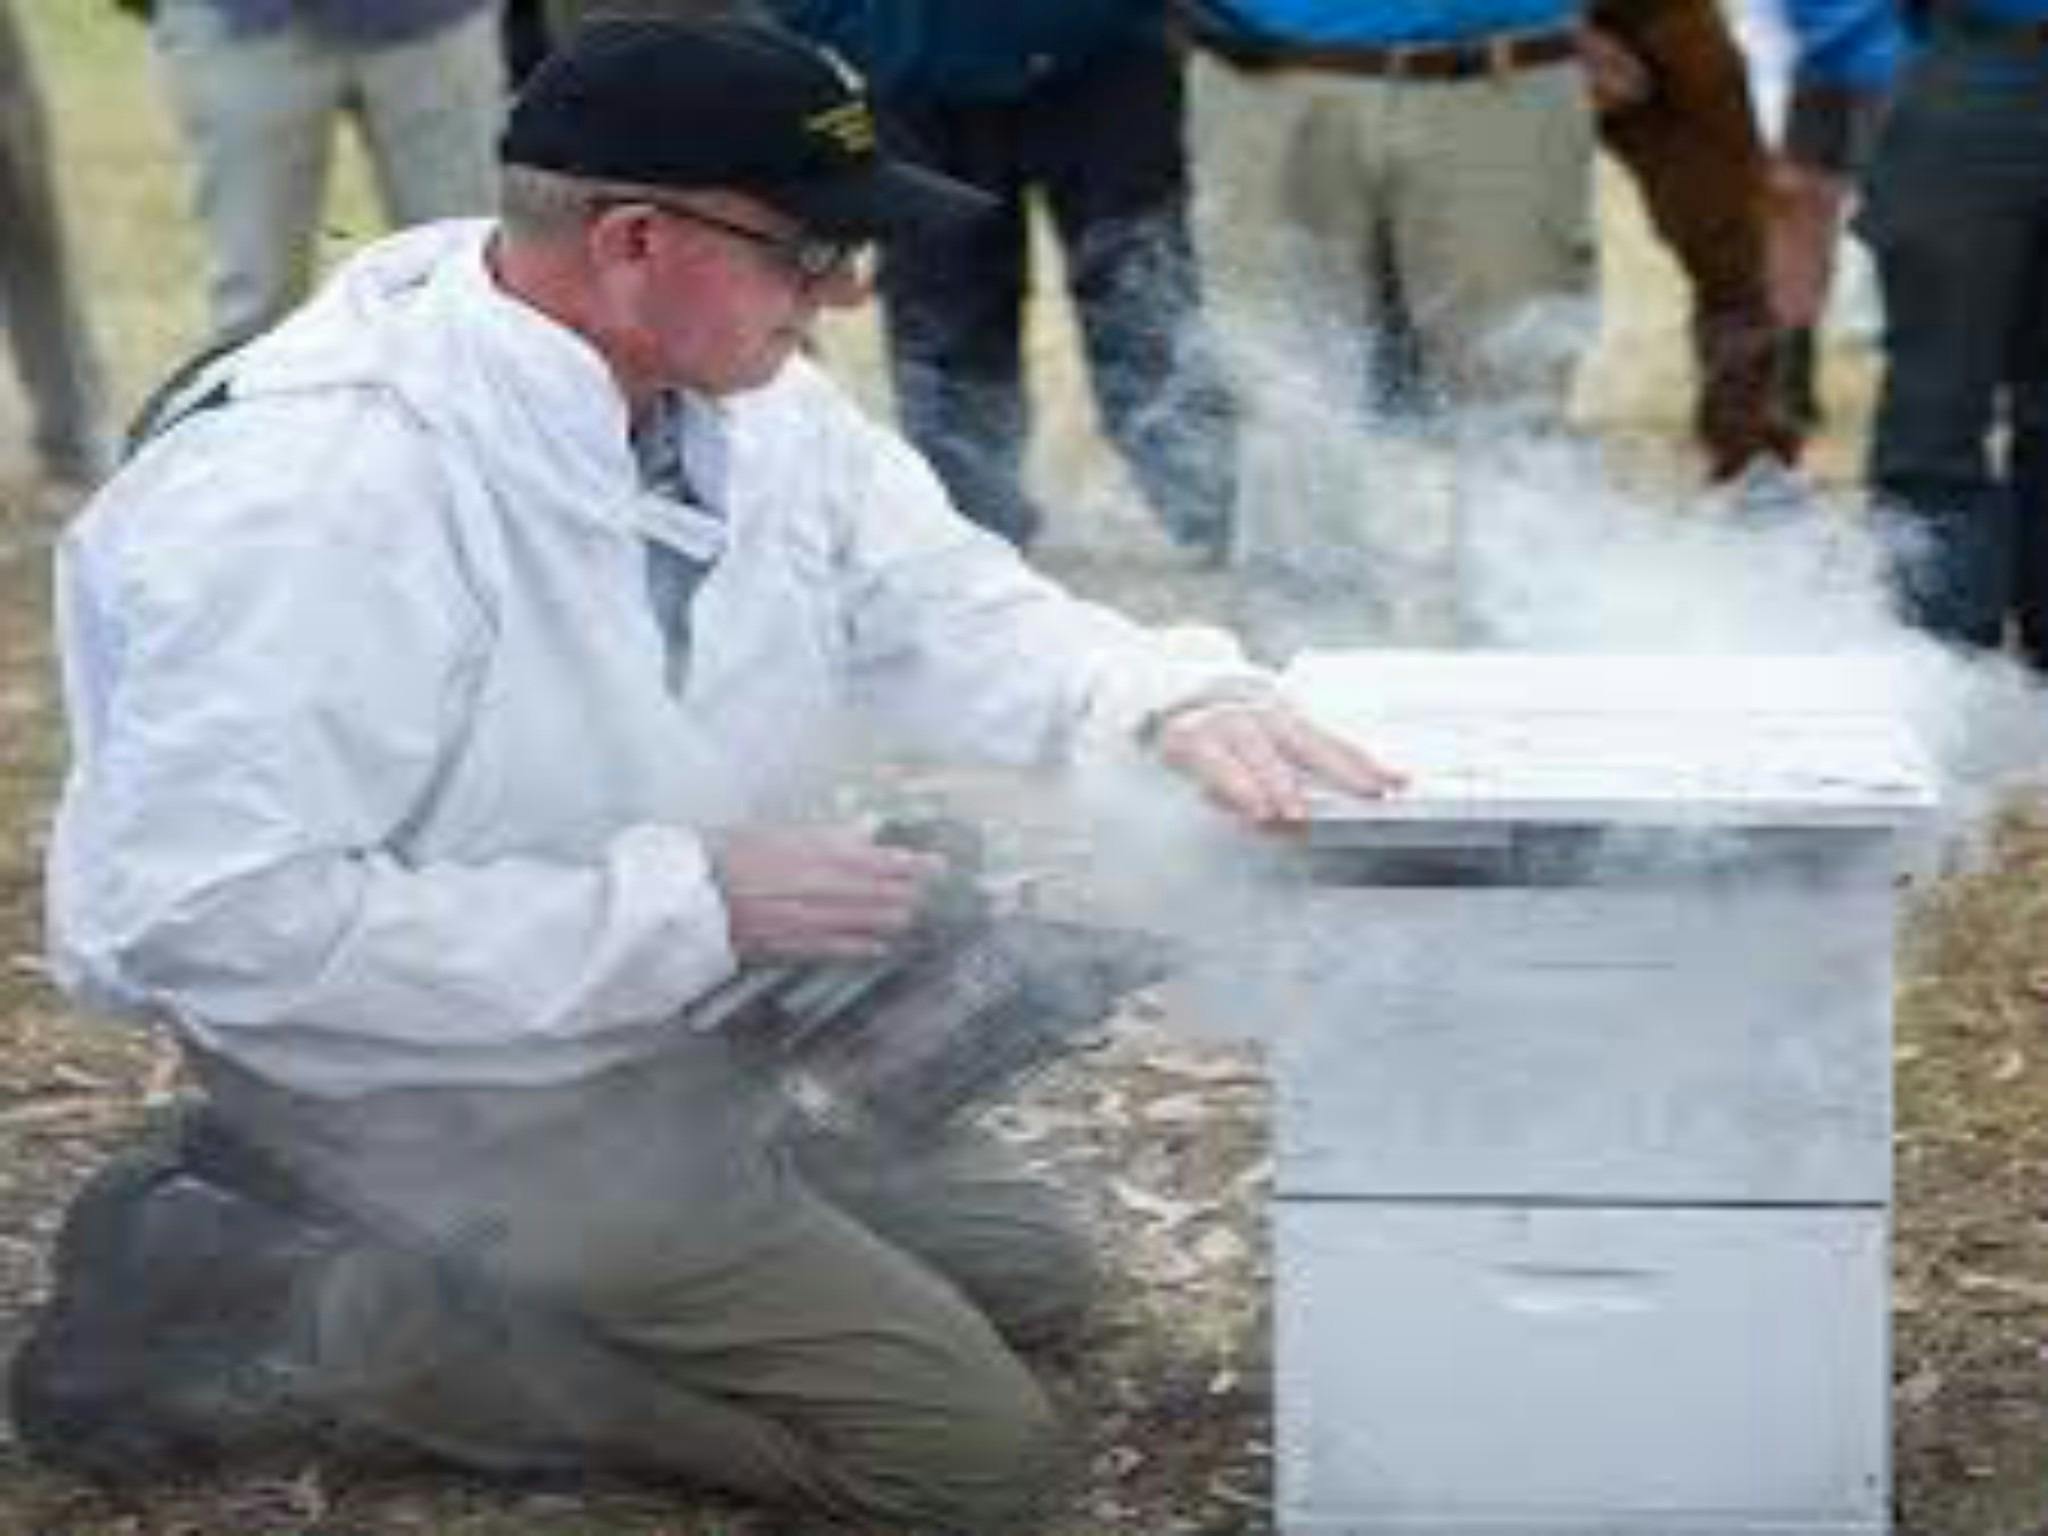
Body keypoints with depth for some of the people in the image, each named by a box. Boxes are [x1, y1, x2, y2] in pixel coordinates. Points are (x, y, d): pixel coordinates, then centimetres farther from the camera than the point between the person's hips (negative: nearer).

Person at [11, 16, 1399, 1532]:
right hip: (433, 1103, -9)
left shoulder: (738, 391, -6)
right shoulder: (317, 489, -31)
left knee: (1027, 1274, 21)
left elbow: (939, 603, 2)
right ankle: (274, 1306, -4)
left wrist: (1170, 707, -21)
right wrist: (693, 904, -29)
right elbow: (210, 912, -33)